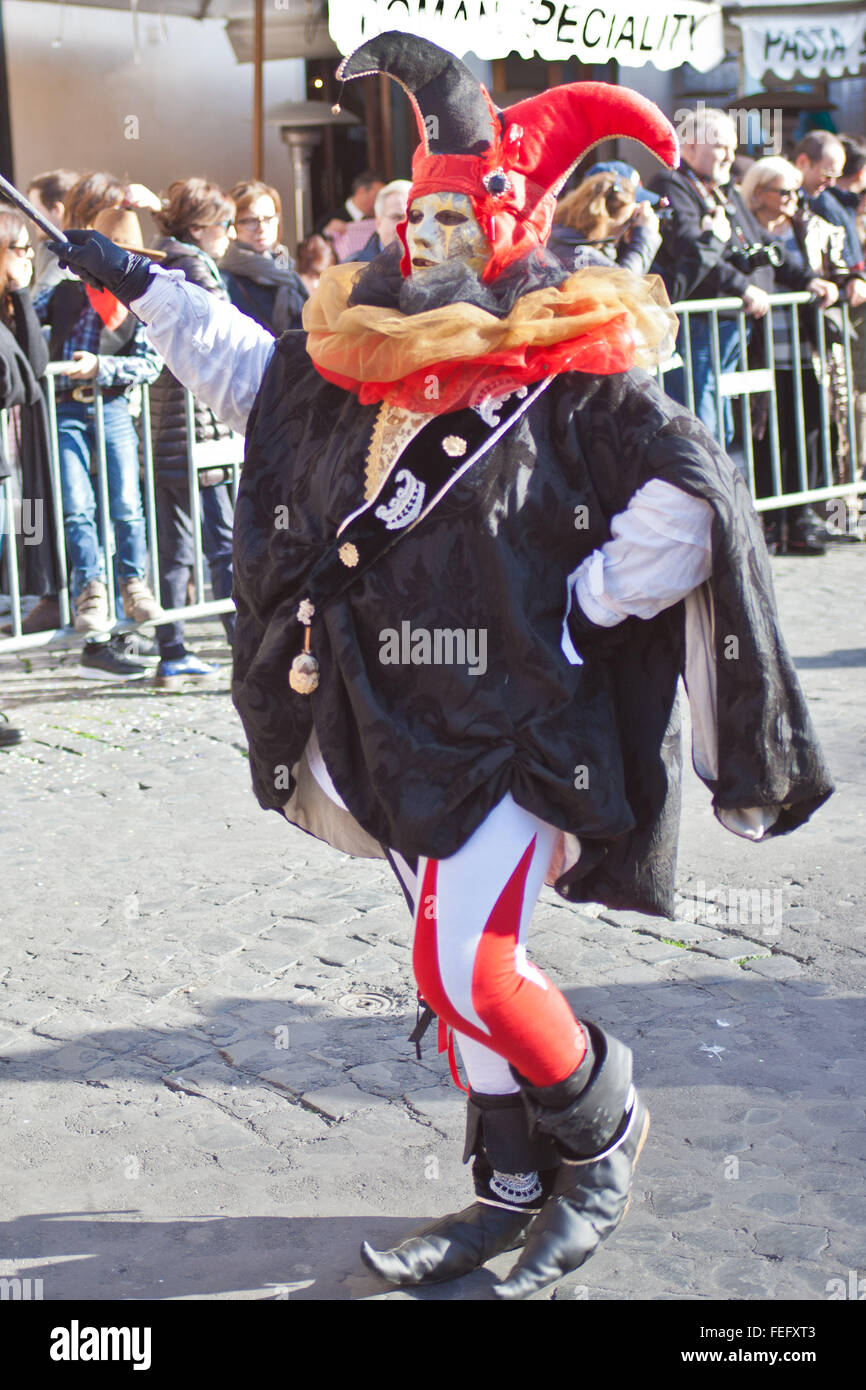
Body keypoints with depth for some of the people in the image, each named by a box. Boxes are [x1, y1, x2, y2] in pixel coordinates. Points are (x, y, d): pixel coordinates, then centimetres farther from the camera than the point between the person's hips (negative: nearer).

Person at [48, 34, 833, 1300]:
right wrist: (143, 289, 28)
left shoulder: (570, 367, -10)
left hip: (512, 721, -7)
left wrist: (579, 611, -12)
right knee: (455, 963, 12)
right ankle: (515, 1188, 28)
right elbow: (253, 374, 27)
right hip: (399, 722, 7)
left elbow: (688, 505, -14)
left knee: (467, 966, -12)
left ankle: (604, 1128, 17)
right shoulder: (373, 352, 10)